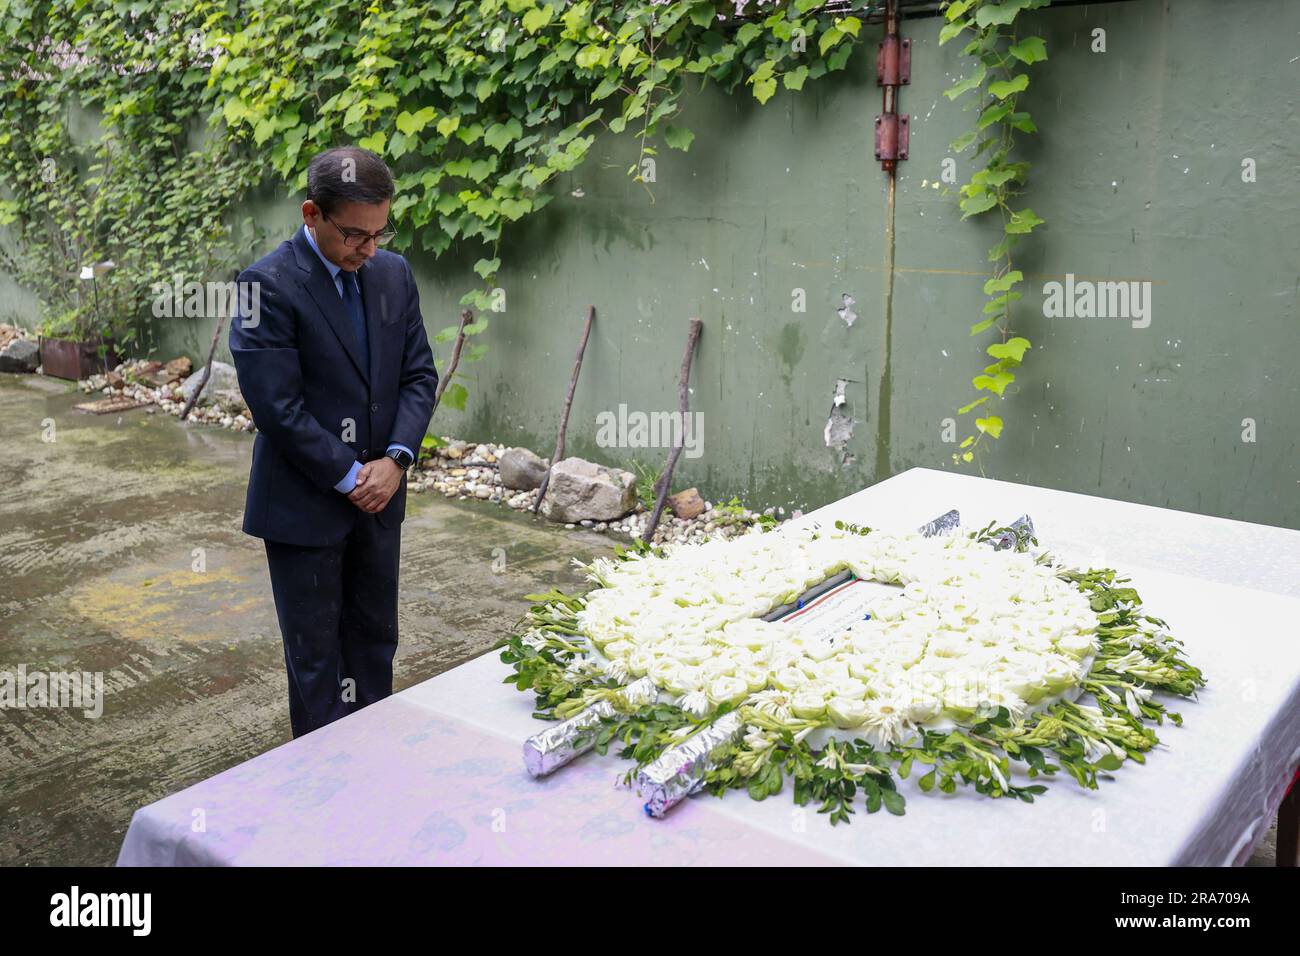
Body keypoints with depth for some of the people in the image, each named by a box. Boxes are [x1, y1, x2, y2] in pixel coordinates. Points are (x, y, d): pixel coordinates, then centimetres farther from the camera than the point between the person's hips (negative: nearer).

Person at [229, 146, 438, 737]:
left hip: (379, 491, 6)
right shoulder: (269, 285, -16)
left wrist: (396, 459, -9)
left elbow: (419, 373, 5)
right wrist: (349, 475, -14)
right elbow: (276, 405, -18)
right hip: (305, 502, -5)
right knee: (315, 651, 8)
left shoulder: (393, 272, 3)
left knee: (375, 639, 16)